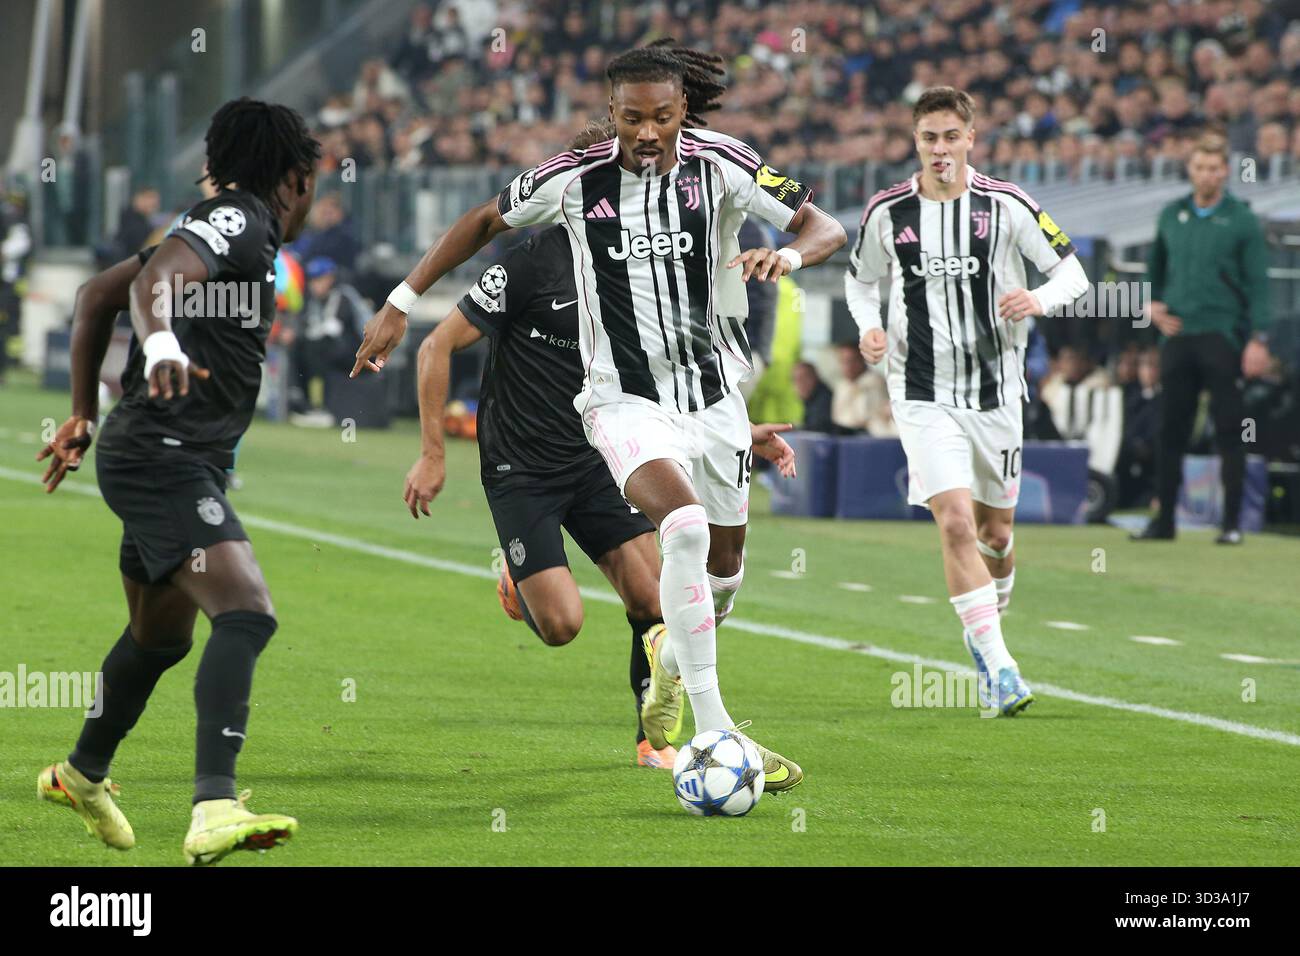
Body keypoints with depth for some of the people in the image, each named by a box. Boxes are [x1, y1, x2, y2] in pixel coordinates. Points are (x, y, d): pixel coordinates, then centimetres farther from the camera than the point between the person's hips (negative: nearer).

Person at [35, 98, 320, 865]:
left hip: (154, 455, 11)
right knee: (247, 614, -25)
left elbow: (97, 295, 25)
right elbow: (154, 278, -30)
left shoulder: (222, 222, 19)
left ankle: (83, 774, 48)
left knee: (162, 635, 27)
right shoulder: (236, 222, -11)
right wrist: (160, 344, -51)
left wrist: (84, 415, 29)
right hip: (166, 457, -11)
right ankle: (215, 812, -36)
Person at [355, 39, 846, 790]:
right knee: (686, 527, -30)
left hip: (714, 395, 4)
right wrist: (401, 304, 4)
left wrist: (788, 254, -29)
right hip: (624, 400, -4)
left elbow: (827, 229, -5)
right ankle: (714, 733, -28)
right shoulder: (575, 179, -10)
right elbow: (485, 223, 6)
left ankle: (671, 668, 52)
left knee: (724, 566, 16)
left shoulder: (721, 165, -7)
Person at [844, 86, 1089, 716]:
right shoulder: (887, 213, -2)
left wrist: (1040, 300, -21)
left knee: (995, 531, 11)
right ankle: (998, 668, -18)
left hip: (996, 392, 1)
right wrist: (869, 327, -5)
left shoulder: (1006, 205, -5)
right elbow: (860, 279, 15)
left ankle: (984, 632, 41)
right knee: (955, 521, -18)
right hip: (924, 397, -1)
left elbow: (1072, 271, 0)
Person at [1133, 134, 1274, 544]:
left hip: (1222, 336, -4)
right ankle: (1163, 520, 11)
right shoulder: (1171, 216, 11)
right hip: (1177, 334, 4)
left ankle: (1232, 522, 0)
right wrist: (1153, 303, 4)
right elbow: (1155, 266, 23)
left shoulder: (1241, 219, -1)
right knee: (1170, 430, 5)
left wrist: (1258, 338, -13)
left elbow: (1257, 283, -4)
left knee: (1229, 431, -3)